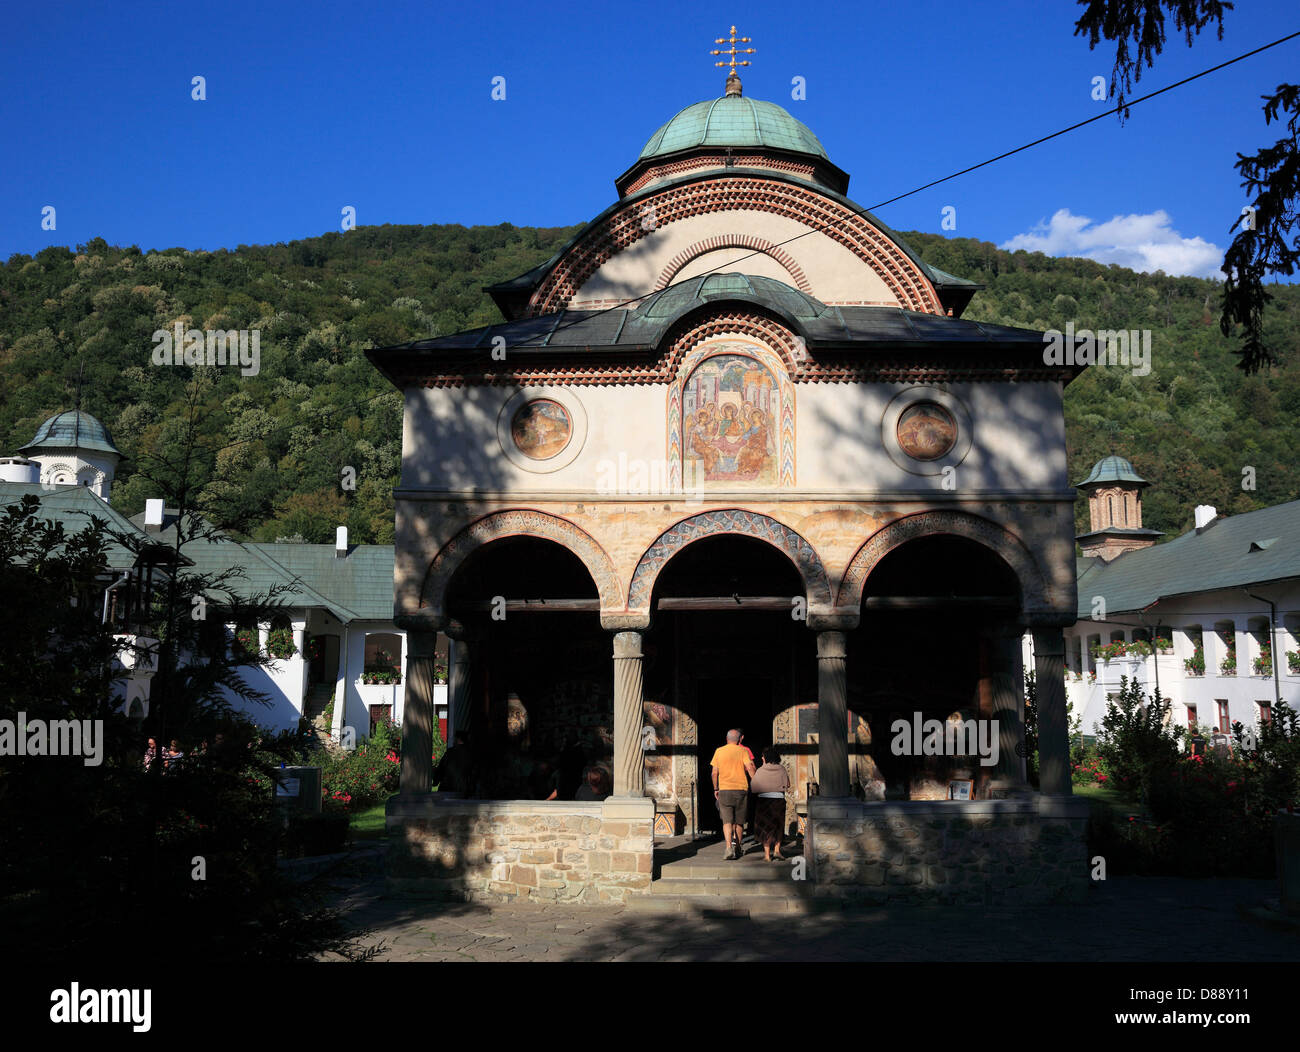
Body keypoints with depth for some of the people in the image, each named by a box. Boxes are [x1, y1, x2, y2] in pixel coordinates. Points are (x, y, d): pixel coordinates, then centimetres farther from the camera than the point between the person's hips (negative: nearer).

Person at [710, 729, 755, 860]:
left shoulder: (719, 751, 5)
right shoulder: (743, 751, 0)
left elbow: (714, 772, 6)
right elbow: (749, 767, -12)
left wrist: (716, 789, 15)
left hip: (724, 790, 0)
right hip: (741, 789, 0)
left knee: (727, 821, -3)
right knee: (739, 821, 14)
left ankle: (729, 847, -21)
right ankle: (737, 848, 24)